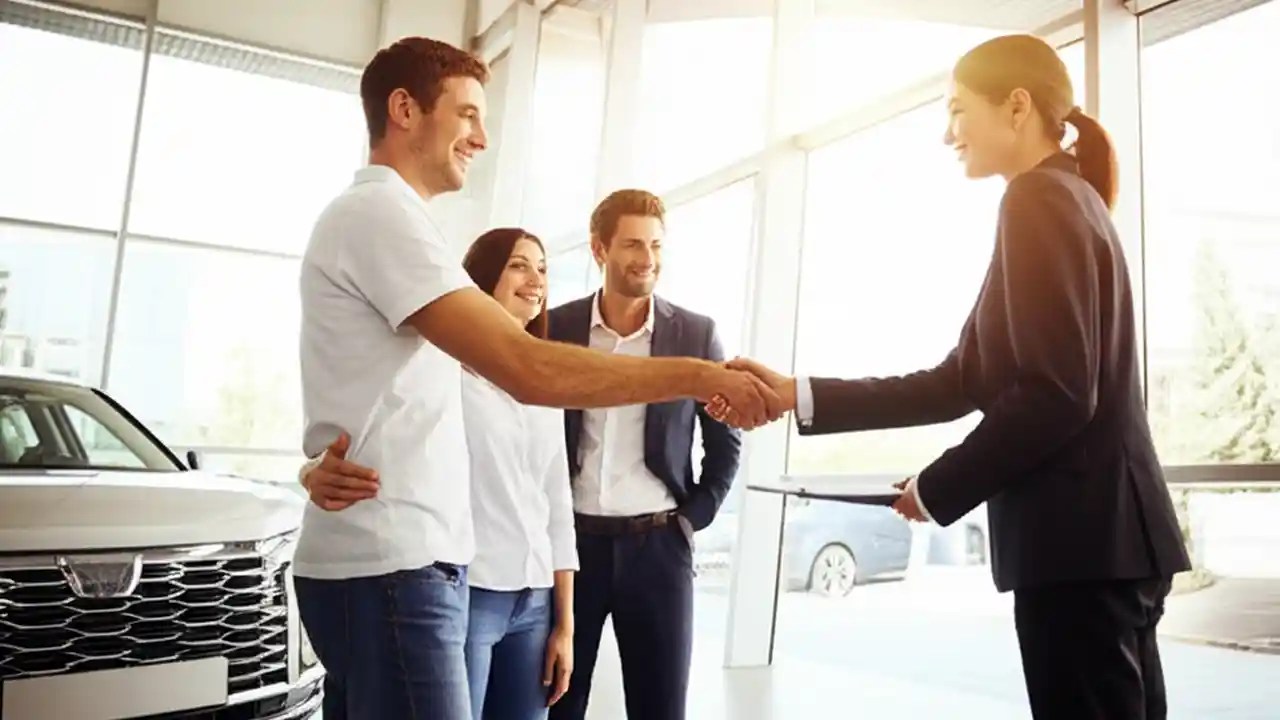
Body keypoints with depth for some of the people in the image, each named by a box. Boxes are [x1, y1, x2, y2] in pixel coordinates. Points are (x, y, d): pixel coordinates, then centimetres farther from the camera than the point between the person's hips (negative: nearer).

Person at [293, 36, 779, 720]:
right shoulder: (381, 213, -14)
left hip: (398, 557, 10)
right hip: (390, 565, -10)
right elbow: (530, 370, -25)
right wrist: (703, 375, -19)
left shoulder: (378, 217, 19)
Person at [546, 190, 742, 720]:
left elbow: (725, 443, 8)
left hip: (658, 544, 0)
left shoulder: (696, 334, 1)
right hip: (570, 539, 0)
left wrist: (694, 520, 1)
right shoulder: (554, 328, 1)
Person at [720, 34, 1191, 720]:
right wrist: (801, 396, 6)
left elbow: (1054, 395, -22)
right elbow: (959, 383, 13)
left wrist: (939, 488, -8)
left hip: (1082, 533, -10)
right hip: (1102, 530, 10)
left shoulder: (1040, 198, -10)